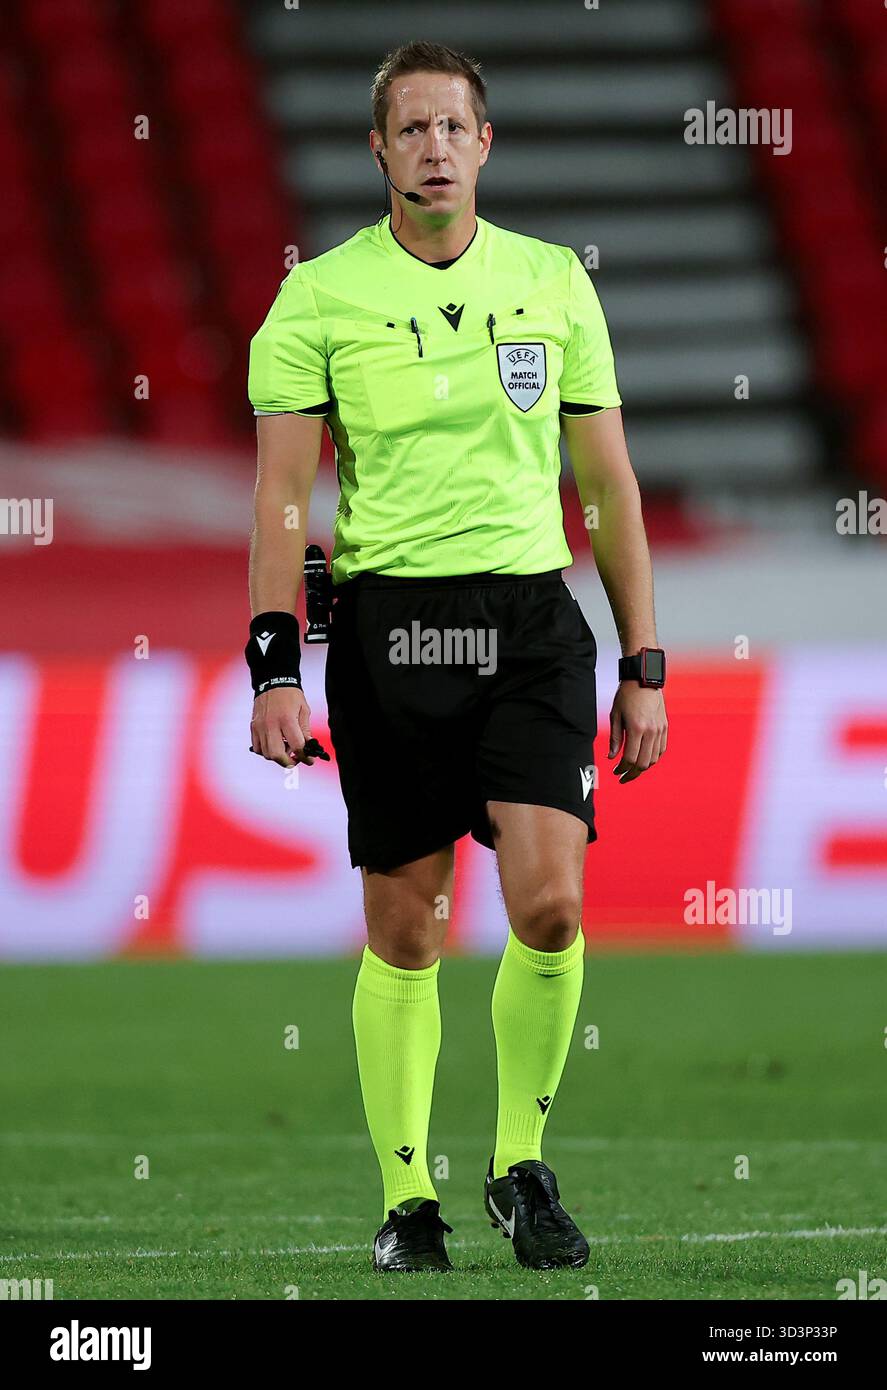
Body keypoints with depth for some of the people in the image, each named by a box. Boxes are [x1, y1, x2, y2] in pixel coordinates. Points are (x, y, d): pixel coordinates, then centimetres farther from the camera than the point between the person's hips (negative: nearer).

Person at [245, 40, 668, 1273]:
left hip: (531, 618, 1)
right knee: (403, 931, 1)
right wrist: (275, 674, -8)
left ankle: (521, 1167, 6)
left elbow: (609, 487, 12)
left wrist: (643, 671, 9)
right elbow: (283, 494, 1)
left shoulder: (554, 283, 8)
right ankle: (406, 1197, 13)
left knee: (550, 903, -13)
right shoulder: (320, 296, 1)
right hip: (388, 620, -1)